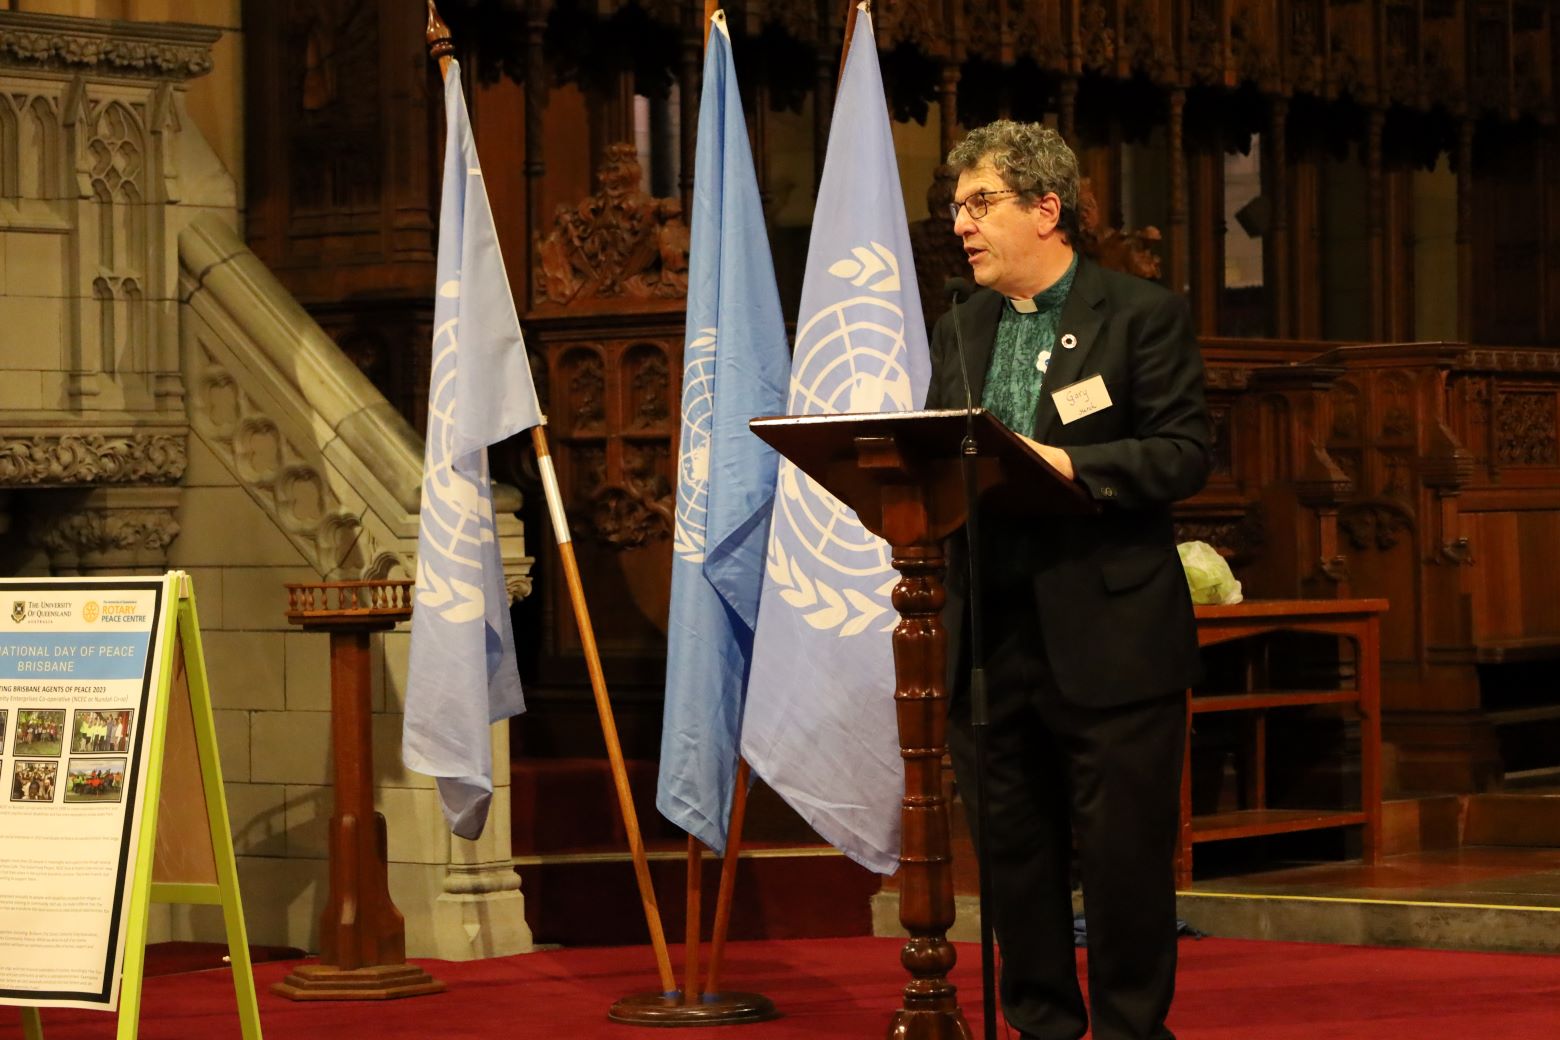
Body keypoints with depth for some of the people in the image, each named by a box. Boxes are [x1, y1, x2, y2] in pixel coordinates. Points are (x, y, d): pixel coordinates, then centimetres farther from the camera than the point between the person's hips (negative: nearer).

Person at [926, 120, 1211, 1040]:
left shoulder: (1143, 315, -1)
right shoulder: (960, 331, 16)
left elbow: (1186, 452, -10)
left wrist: (1071, 464, -21)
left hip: (1109, 638, -5)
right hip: (989, 636, 5)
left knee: (1124, 851, 0)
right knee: (1011, 852, 9)